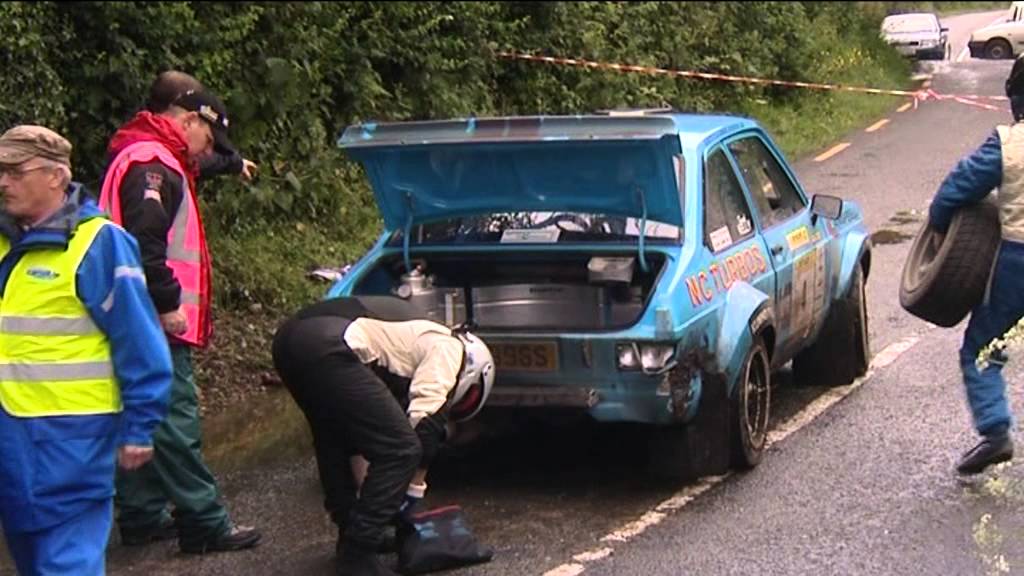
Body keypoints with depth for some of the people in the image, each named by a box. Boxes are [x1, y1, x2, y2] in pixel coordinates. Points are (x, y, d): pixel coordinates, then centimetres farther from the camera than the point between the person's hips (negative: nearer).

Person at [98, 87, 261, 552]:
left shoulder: (152, 162, 20)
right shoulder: (152, 165, -14)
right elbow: (143, 242, -24)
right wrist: (169, 304, -21)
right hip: (153, 323, -11)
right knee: (175, 422, -8)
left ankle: (141, 517, 22)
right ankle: (205, 524, -6)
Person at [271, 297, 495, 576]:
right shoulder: (449, 349, 13)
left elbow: (361, 426, 39)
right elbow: (425, 420, 1)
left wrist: (364, 490, 40)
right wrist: (413, 492, 10)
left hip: (290, 334, 10)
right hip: (328, 346, -10)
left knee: (335, 437, 31)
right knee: (400, 450, -2)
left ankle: (352, 536, 37)